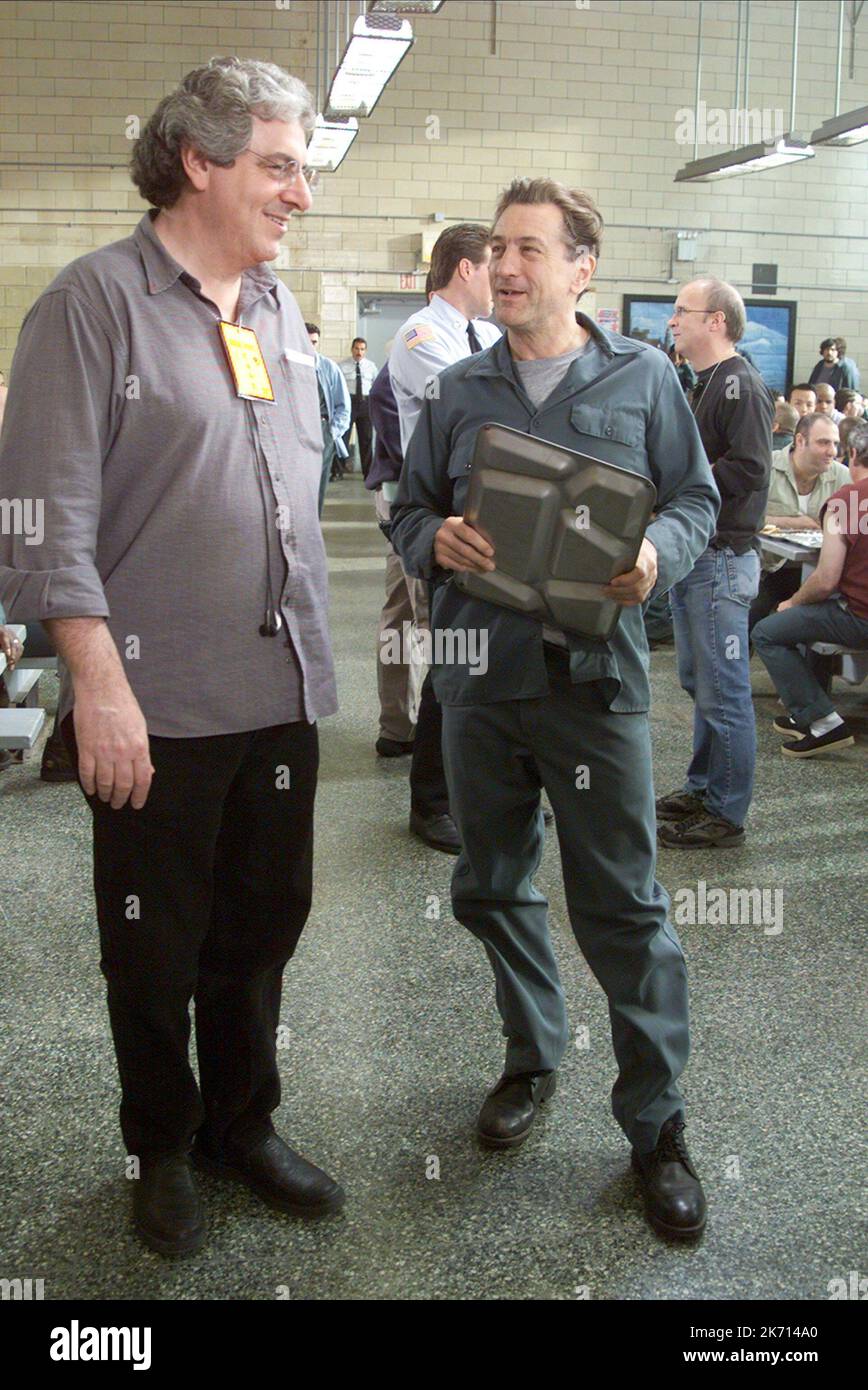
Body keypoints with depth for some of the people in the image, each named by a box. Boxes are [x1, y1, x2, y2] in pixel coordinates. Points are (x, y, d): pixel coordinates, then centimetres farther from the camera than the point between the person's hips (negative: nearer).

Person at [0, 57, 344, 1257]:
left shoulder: (278, 310, 12)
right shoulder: (96, 301, -8)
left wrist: (311, 645, 15)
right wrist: (100, 683, -17)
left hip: (283, 692, 6)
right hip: (160, 705, -6)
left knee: (264, 926, 16)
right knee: (157, 947, 11)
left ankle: (242, 1126, 36)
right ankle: (162, 1150, 32)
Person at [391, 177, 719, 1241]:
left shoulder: (643, 377, 3)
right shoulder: (458, 391, 10)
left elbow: (696, 500, 7)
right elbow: (408, 509, 13)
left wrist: (659, 552, -14)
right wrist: (436, 541, -9)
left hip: (593, 675, -3)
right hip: (478, 672, 4)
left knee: (624, 905, 0)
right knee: (491, 888, 14)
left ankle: (656, 1123, 14)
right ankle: (533, 1056, 36)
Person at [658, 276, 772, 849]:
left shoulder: (741, 384, -14)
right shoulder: (706, 385, 18)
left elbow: (749, 470, -23)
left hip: (722, 559, -10)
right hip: (693, 555, 11)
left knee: (723, 692, -3)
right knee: (699, 682, 18)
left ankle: (726, 814, 5)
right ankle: (702, 789, 29)